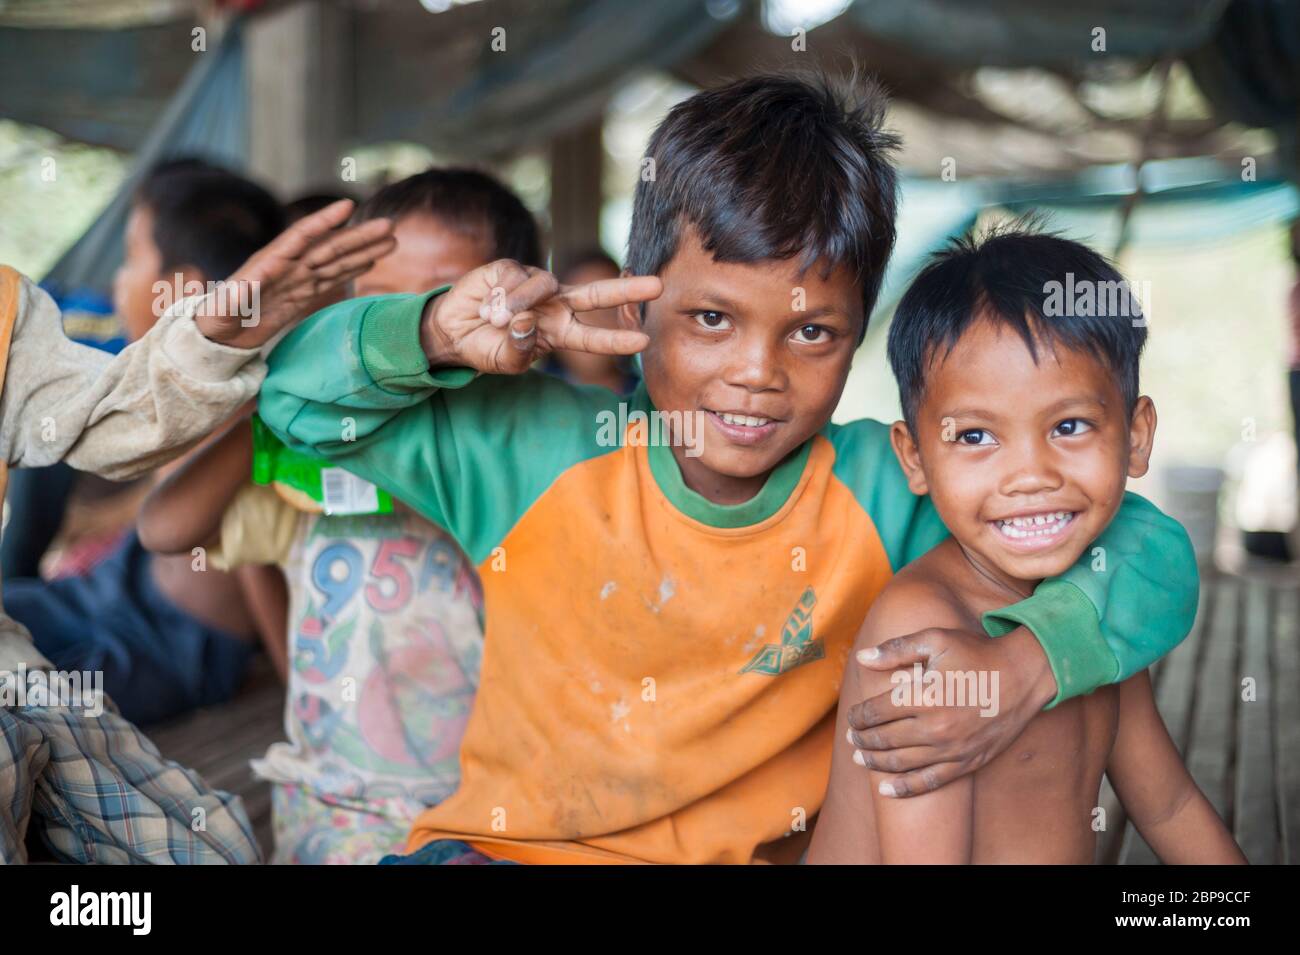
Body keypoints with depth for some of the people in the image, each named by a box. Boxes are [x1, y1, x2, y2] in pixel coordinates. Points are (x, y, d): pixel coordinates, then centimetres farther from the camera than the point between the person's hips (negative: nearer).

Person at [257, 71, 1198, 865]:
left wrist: (1030, 665, -27)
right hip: (507, 843, -2)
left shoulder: (885, 496, -10)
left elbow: (1153, 555, -7)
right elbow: (299, 395, -3)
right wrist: (436, 334, -23)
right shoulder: (539, 453, -10)